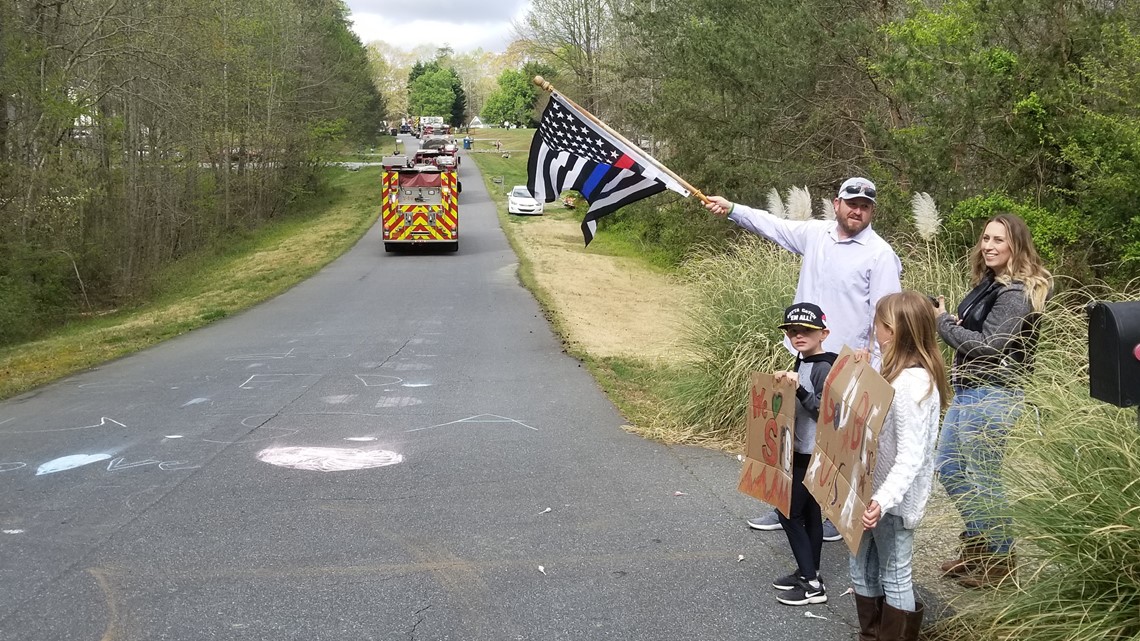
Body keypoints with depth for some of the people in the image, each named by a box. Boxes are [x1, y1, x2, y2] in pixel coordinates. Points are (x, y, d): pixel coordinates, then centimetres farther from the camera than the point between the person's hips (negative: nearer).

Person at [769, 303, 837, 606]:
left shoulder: (823, 368, -18)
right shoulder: (801, 364, 11)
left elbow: (825, 411, -24)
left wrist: (798, 388, -31)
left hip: (813, 455, -10)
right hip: (801, 451, 10)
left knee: (789, 512, -7)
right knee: (809, 512, 15)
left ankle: (812, 584, -2)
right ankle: (809, 573, 25)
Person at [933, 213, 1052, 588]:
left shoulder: (1016, 294, -18)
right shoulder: (990, 283, 11)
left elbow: (988, 347, -21)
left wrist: (943, 322, -13)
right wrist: (954, 322, 1)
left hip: (992, 395, -10)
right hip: (967, 389, 10)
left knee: (981, 479, -1)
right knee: (948, 467, 18)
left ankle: (1001, 558, 16)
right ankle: (976, 542, 33)